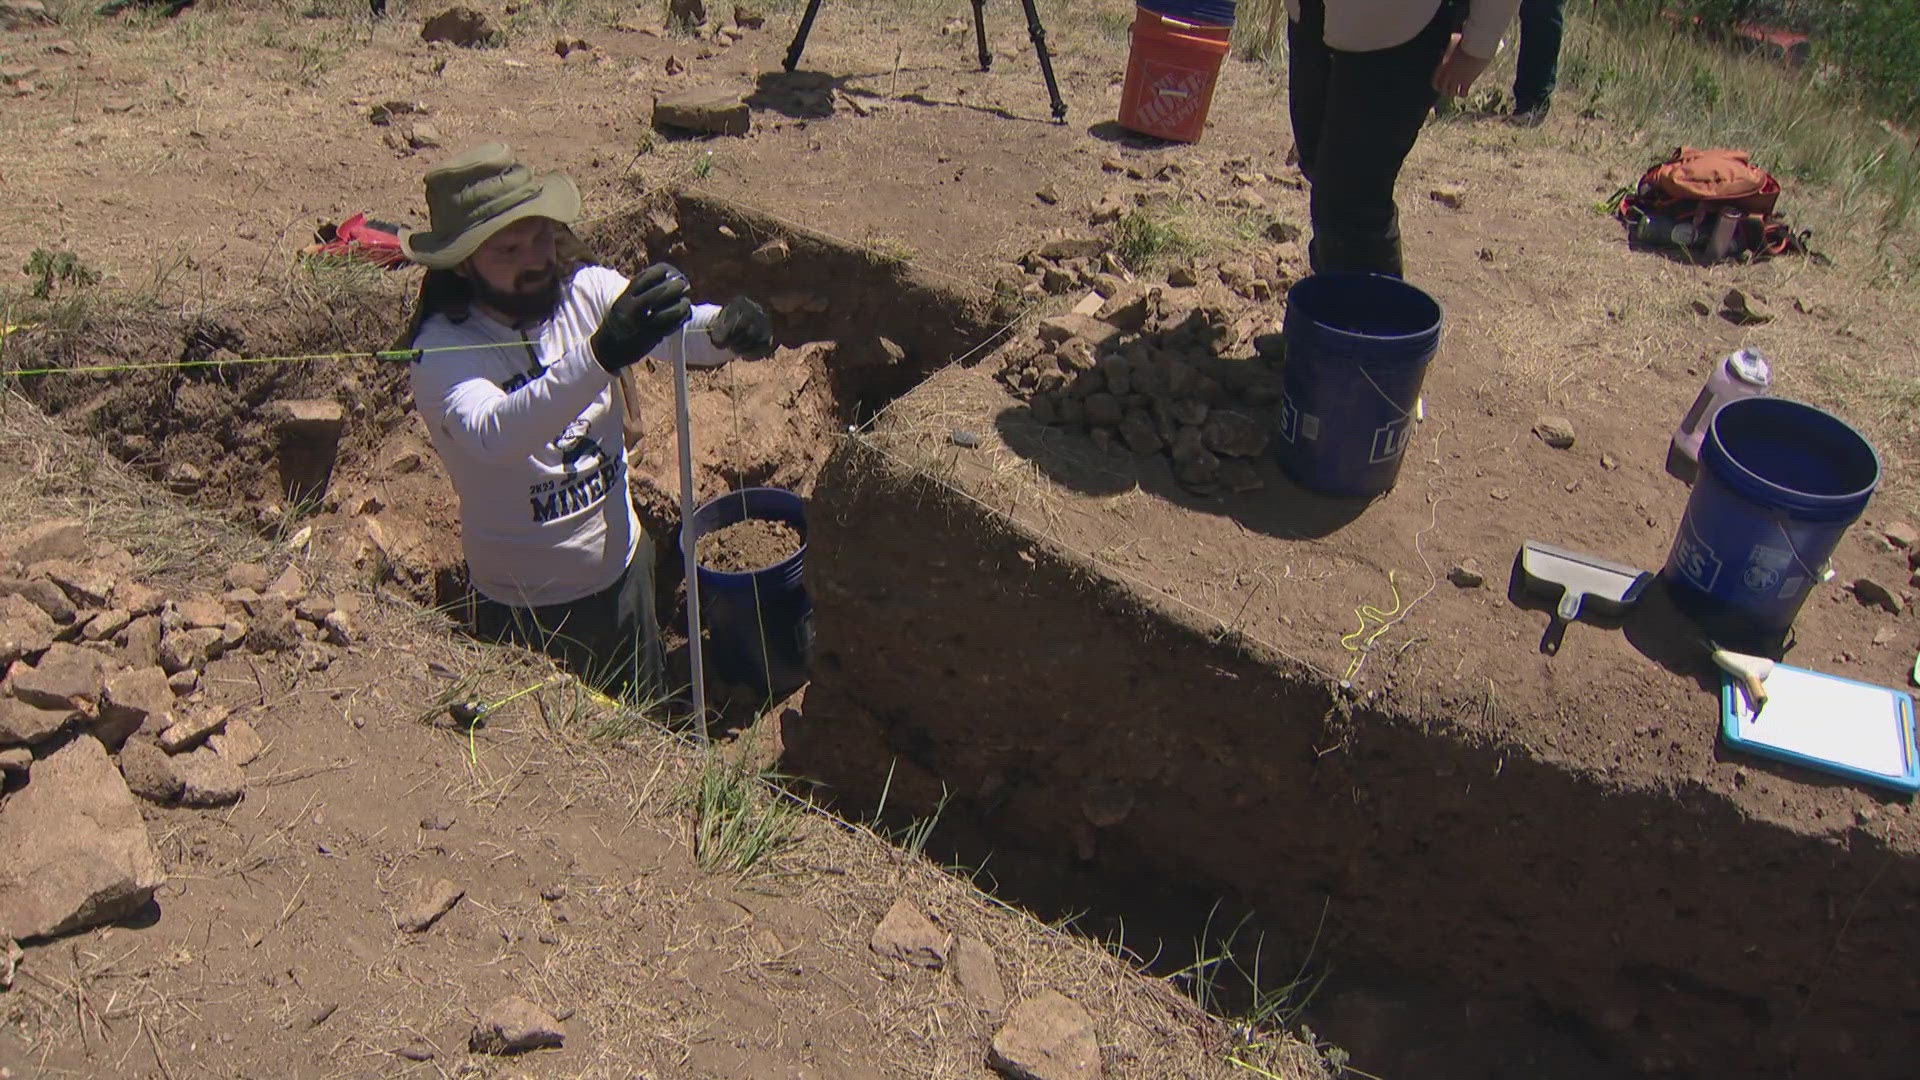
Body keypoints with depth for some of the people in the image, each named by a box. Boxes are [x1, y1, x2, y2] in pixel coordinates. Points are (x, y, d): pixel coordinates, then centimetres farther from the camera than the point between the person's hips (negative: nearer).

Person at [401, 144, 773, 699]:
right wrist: (602, 353, -57)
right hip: (526, 604, -4)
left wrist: (725, 327, -48)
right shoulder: (443, 348, -23)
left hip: (622, 566, 4)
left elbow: (680, 327, -23)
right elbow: (492, 434, -43)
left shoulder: (586, 289, -10)